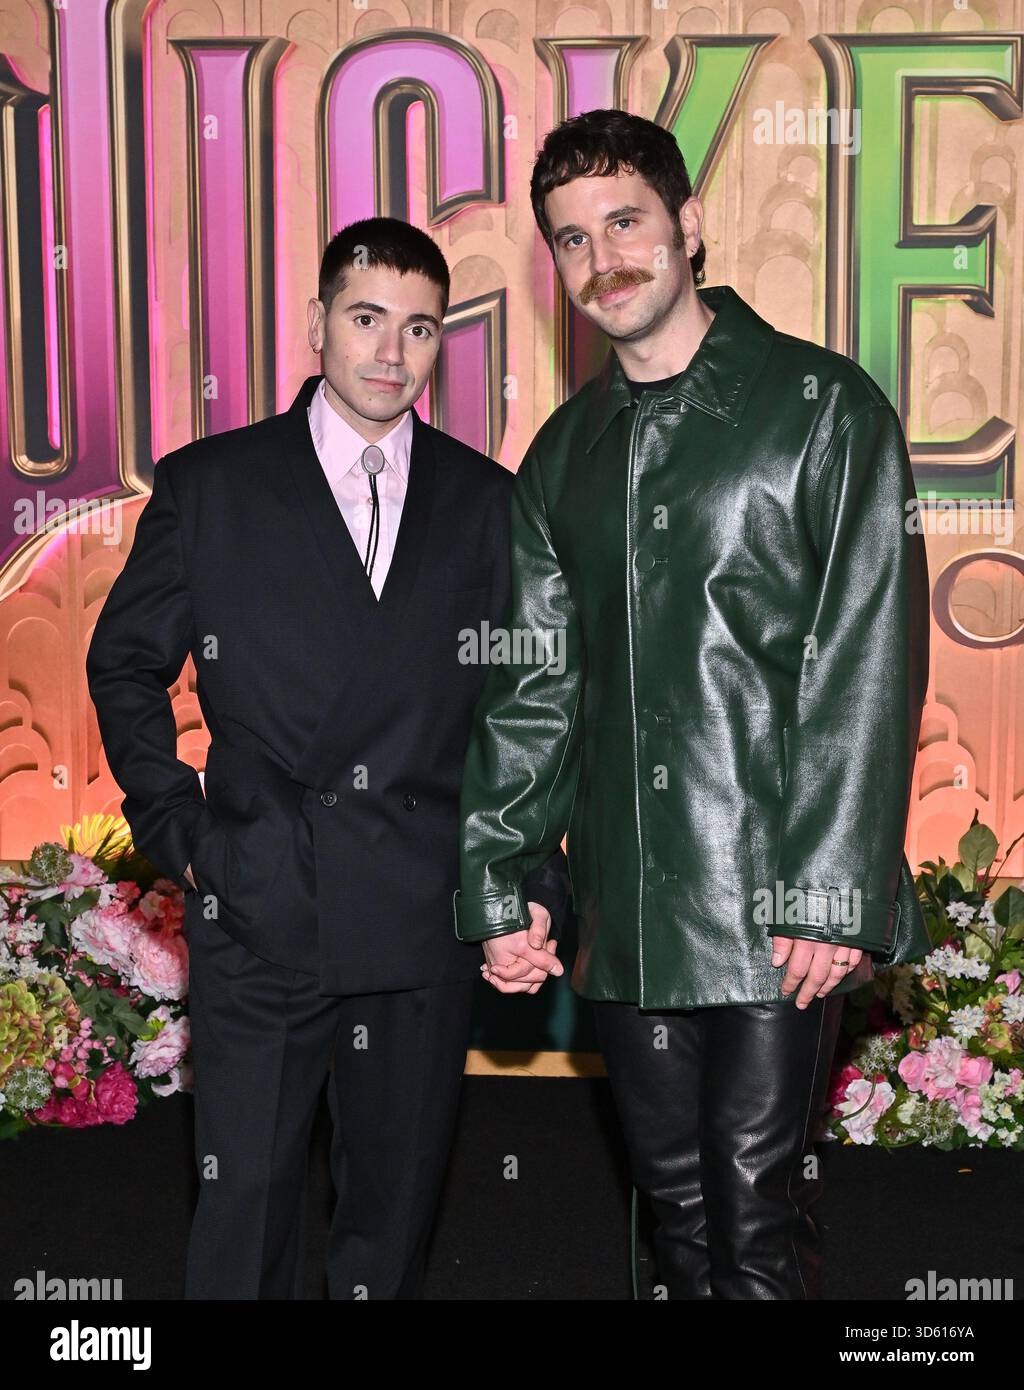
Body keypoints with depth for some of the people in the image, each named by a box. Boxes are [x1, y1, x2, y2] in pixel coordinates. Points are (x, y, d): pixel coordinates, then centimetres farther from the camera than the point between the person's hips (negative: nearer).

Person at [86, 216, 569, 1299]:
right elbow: (125, 664, 9)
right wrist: (178, 833, -1)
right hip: (257, 918, -1)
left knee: (395, 1206, 15)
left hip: (428, 923, 2)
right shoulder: (208, 486, 2)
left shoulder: (485, 502, 6)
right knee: (243, 1213, 7)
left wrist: (535, 882, 2)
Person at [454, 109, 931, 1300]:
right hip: (625, 909, 5)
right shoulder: (563, 453, 13)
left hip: (777, 904, -4)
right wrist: (497, 886, 8)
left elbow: (866, 666, -8)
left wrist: (834, 889, -14)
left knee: (758, 1206, 0)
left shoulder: (822, 407, -2)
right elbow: (530, 686, 13)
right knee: (674, 1199, 14)